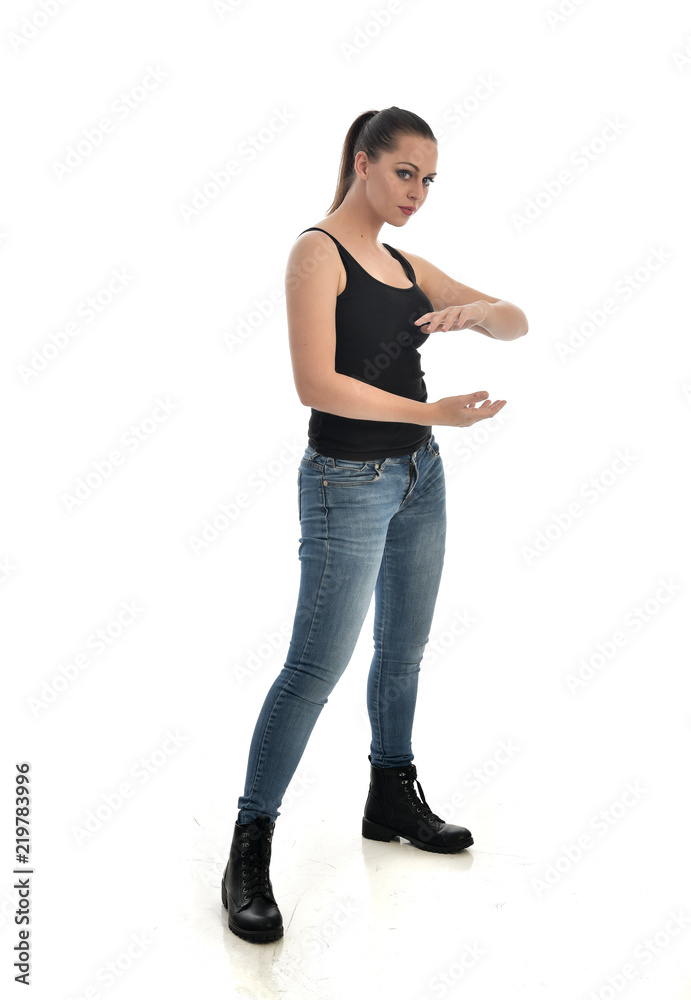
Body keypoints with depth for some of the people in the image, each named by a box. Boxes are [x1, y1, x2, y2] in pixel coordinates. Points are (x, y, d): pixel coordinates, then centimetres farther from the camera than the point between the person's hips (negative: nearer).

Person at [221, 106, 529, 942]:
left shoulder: (405, 264, 11)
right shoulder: (317, 252, -10)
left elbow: (516, 325, 10)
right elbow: (316, 383, -21)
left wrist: (478, 309, -13)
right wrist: (432, 412, -24)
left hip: (419, 474, 8)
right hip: (349, 481, -8)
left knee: (404, 648, 16)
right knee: (316, 666, -6)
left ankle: (392, 798, 34)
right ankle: (249, 856, 5)